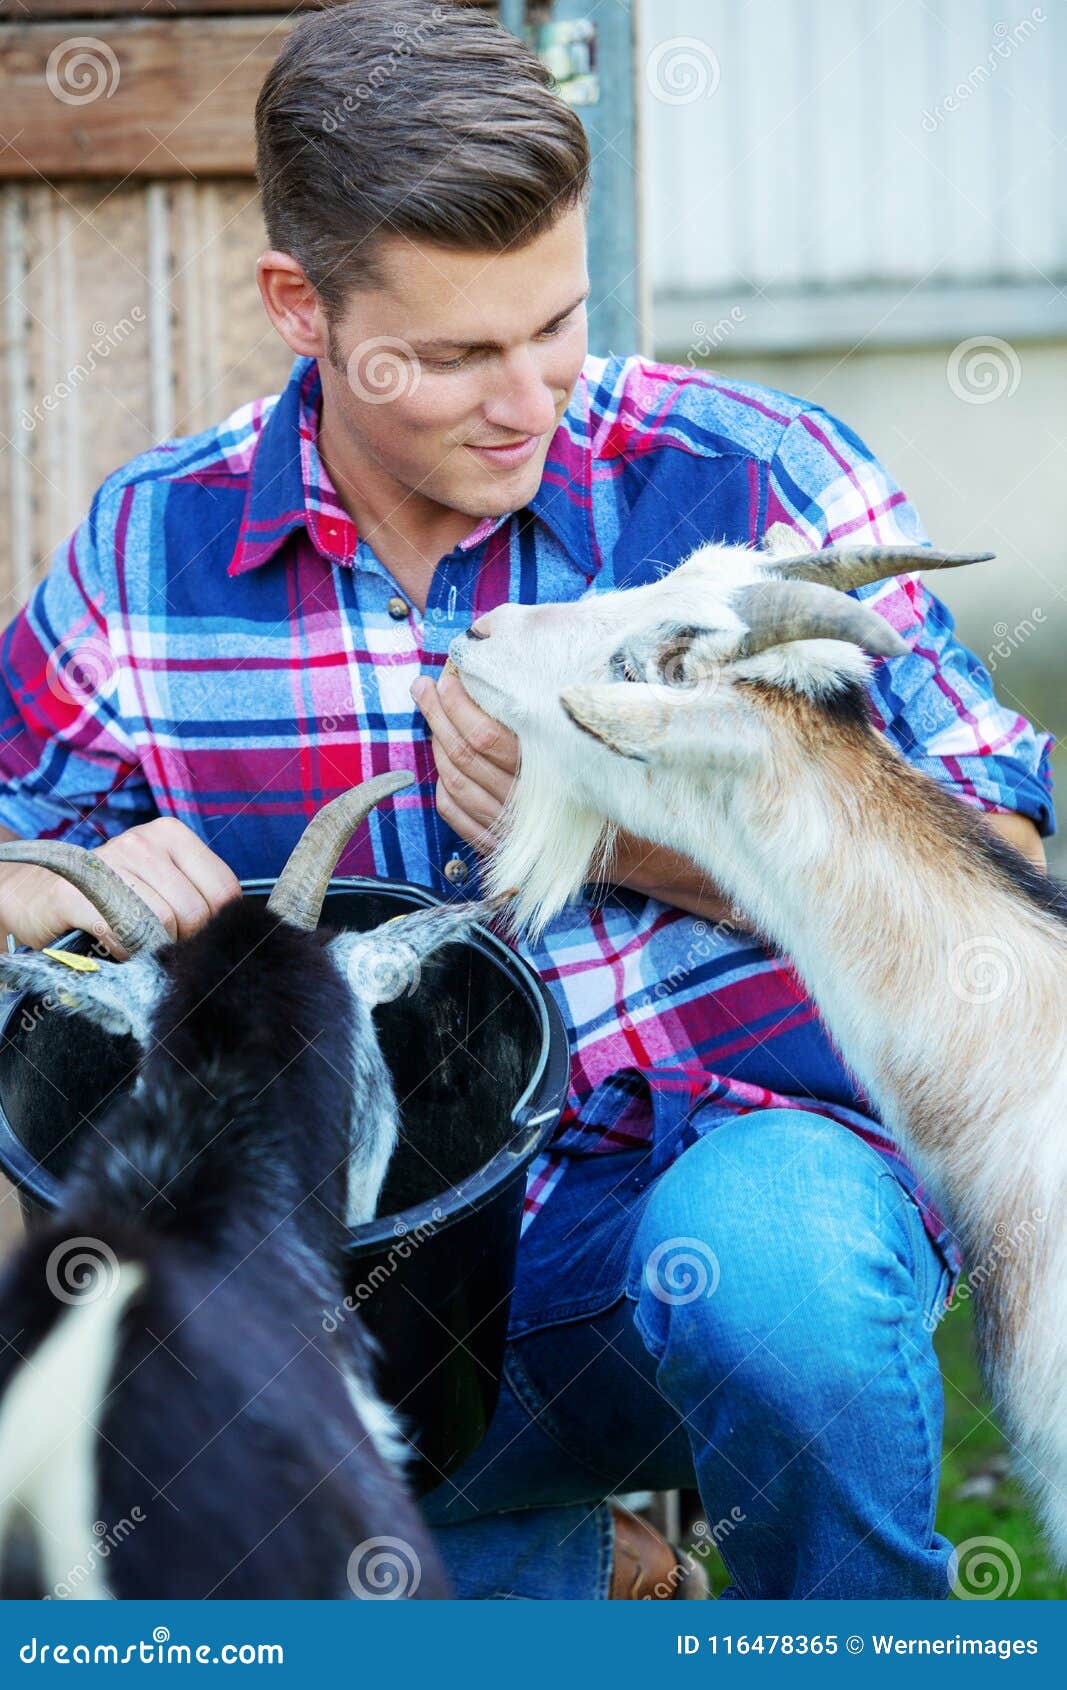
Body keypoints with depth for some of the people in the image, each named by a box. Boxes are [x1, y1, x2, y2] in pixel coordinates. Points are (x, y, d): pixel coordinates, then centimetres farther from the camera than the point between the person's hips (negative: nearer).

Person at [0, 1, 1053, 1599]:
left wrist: (634, 834, -18)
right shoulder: (152, 548, 4)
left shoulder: (755, 477, -4)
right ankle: (568, 1567, 10)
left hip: (753, 1131, -4)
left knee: (764, 1276, -38)